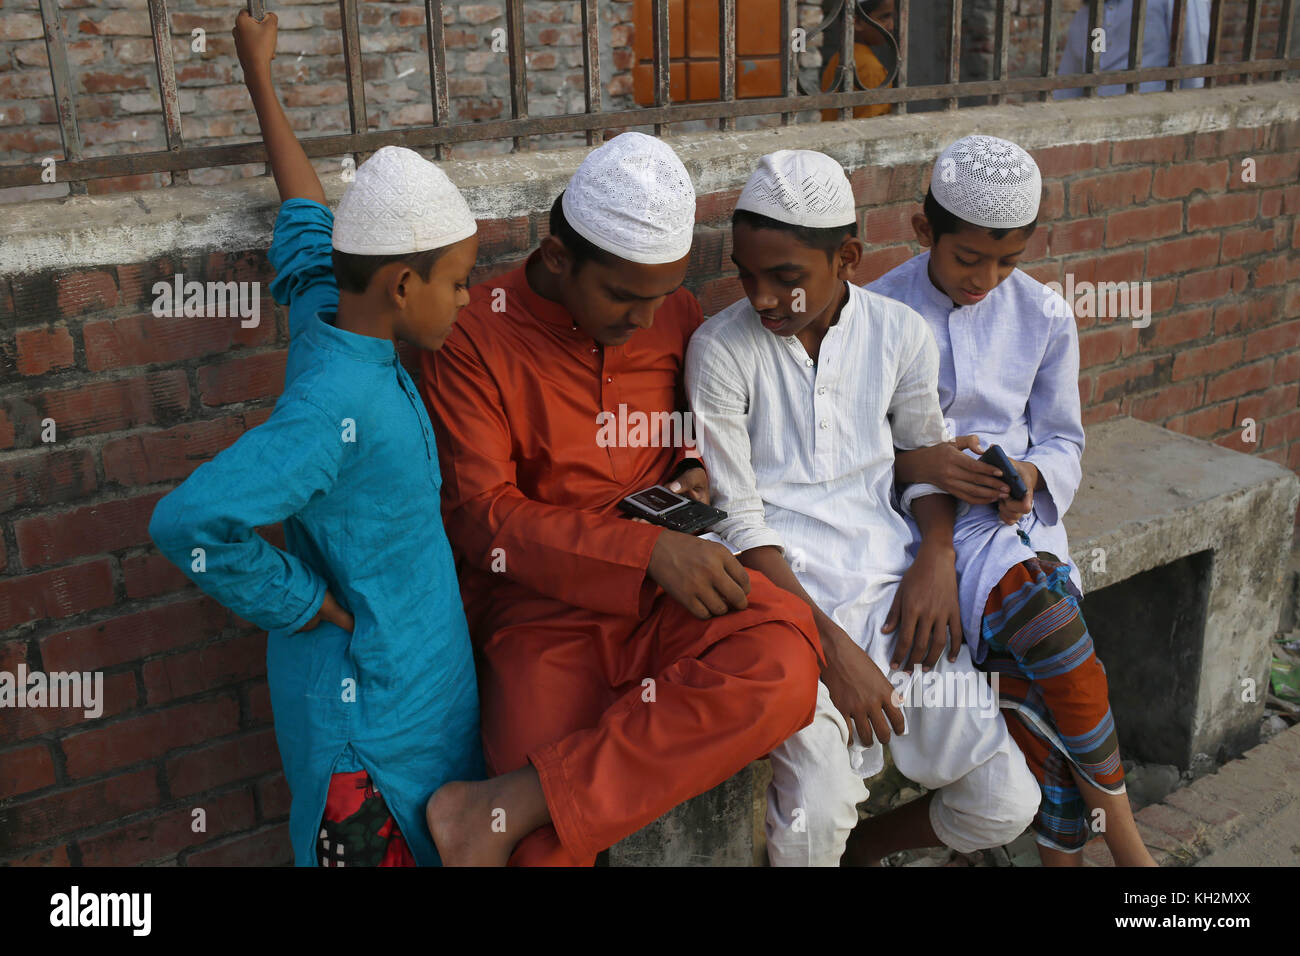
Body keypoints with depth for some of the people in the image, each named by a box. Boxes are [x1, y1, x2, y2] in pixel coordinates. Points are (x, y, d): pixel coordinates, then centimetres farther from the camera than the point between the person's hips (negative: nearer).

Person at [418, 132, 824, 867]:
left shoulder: (676, 316, 9)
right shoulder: (474, 337, -5)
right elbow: (479, 515, -10)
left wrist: (692, 472, 2)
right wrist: (647, 549, -21)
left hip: (671, 590, 5)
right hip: (543, 607, -4)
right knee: (554, 844, -27)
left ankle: (505, 810, -27)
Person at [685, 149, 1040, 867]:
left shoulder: (900, 332, 1)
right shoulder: (720, 349, -8)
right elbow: (741, 523, -8)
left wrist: (937, 556, -4)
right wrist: (831, 645, -16)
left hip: (891, 586, 4)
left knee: (1005, 804, -4)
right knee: (815, 817, -24)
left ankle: (859, 844, 26)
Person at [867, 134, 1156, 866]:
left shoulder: (1045, 316, 8)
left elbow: (1063, 440, 14)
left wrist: (1033, 475, -9)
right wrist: (916, 464, -20)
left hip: (1016, 511, 3)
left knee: (1035, 672, -27)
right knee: (1047, 618, -30)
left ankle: (1062, 848, -8)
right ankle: (1120, 830, -12)